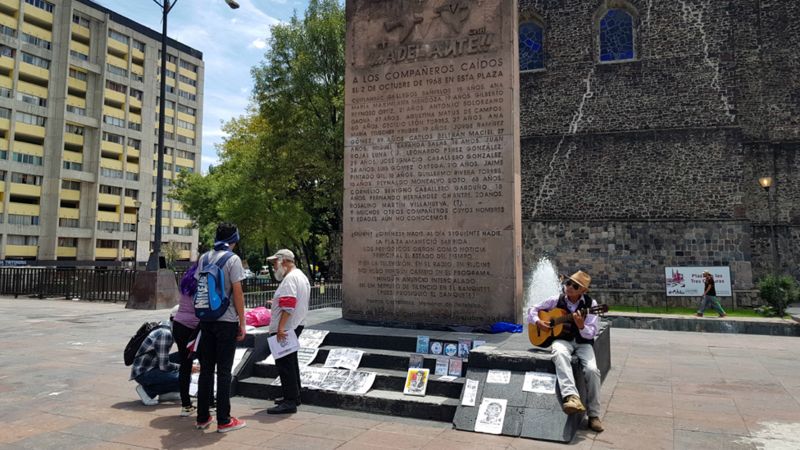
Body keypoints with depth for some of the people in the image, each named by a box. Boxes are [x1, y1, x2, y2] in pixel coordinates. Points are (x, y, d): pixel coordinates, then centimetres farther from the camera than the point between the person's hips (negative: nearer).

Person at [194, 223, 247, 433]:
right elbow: (237, 293, -11)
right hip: (226, 321, -5)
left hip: (206, 320, 5)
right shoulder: (232, 259, -10)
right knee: (224, 371, 0)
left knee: (206, 369, 12)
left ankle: (203, 417, 19)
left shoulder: (204, 258, 8)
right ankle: (223, 420, 6)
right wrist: (242, 323, -5)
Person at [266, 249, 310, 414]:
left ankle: (290, 402, -4)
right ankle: (294, 396, 27)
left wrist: (280, 328, -27)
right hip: (297, 325, 11)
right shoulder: (301, 276, 17)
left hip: (285, 329, -11)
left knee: (284, 364, -7)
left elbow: (288, 306, -25)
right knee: (291, 362, 18)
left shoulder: (290, 278, -16)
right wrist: (276, 301, 22)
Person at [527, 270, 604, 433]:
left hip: (583, 342, 0)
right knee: (560, 354, -37)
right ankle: (571, 397, -52)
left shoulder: (590, 304, -3)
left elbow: (591, 333, -8)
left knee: (592, 370, -27)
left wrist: (581, 326, -28)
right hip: (562, 340, 0)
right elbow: (533, 310, 13)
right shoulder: (557, 300, 2)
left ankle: (594, 415, -9)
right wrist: (538, 322, -7)